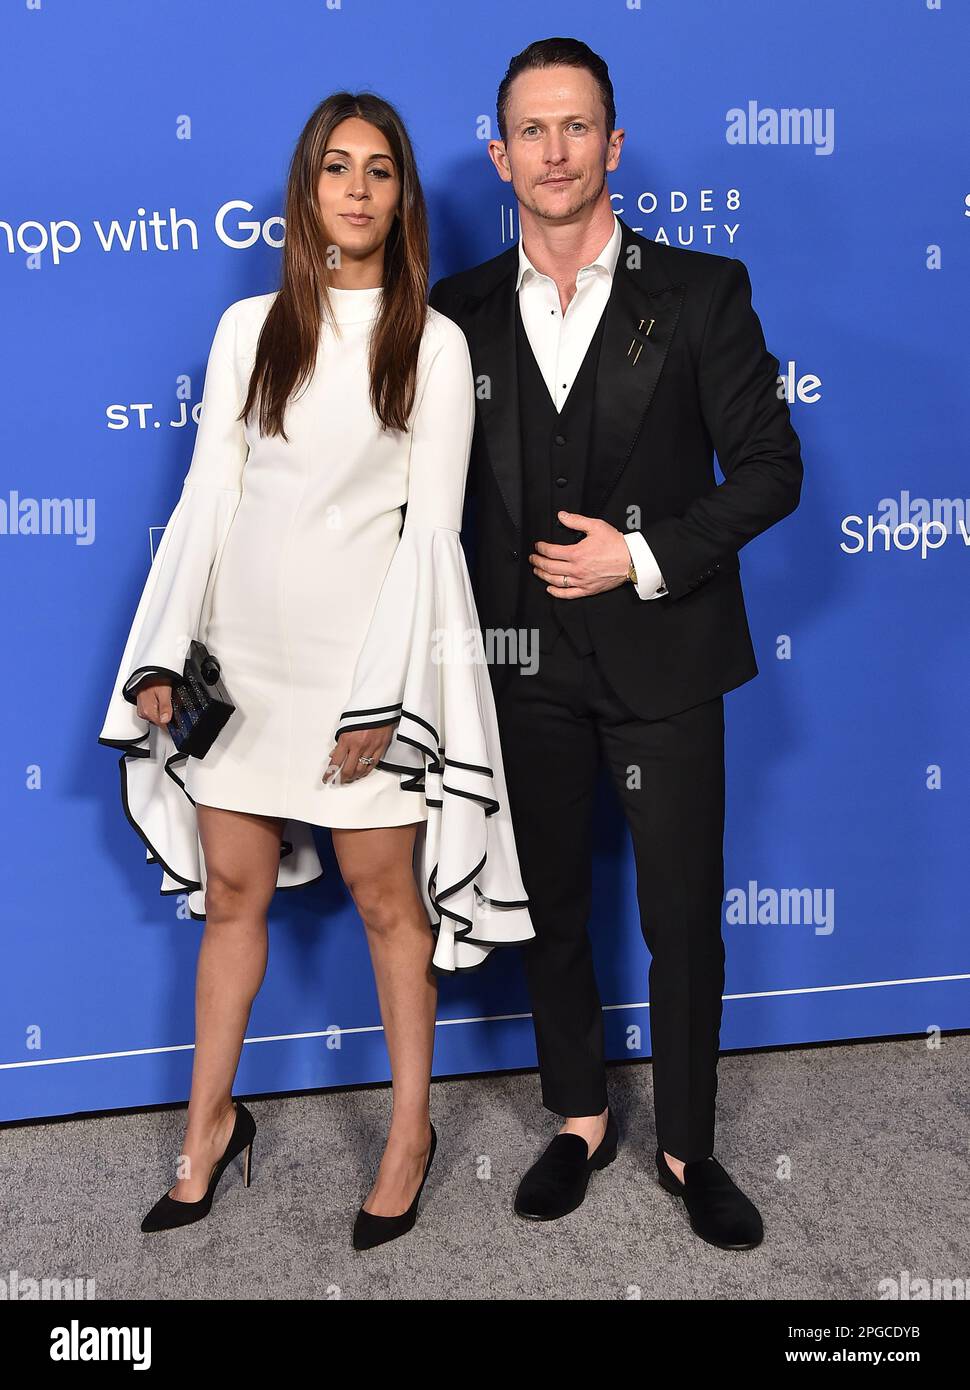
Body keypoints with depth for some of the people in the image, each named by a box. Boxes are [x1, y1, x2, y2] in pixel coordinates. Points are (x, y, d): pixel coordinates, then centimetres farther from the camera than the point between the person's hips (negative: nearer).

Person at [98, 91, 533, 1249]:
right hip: (243, 644, 3)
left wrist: (381, 694, -13)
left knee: (386, 898, 7)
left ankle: (409, 1131, 25)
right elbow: (207, 493, 4)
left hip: (363, 646, -3)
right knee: (232, 890, 13)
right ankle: (211, 1121, 31)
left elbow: (431, 526, -7)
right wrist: (165, 655, -3)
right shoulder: (249, 328, 6)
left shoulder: (433, 345, -2)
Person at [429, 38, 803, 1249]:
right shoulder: (460, 313, 4)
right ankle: (580, 1119, 34)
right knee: (548, 903, 14)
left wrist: (646, 555, -14)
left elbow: (770, 466, -3)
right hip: (525, 660, 3)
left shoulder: (701, 291, -2)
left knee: (683, 915, 6)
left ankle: (687, 1147, 27)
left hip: (662, 655, -2)